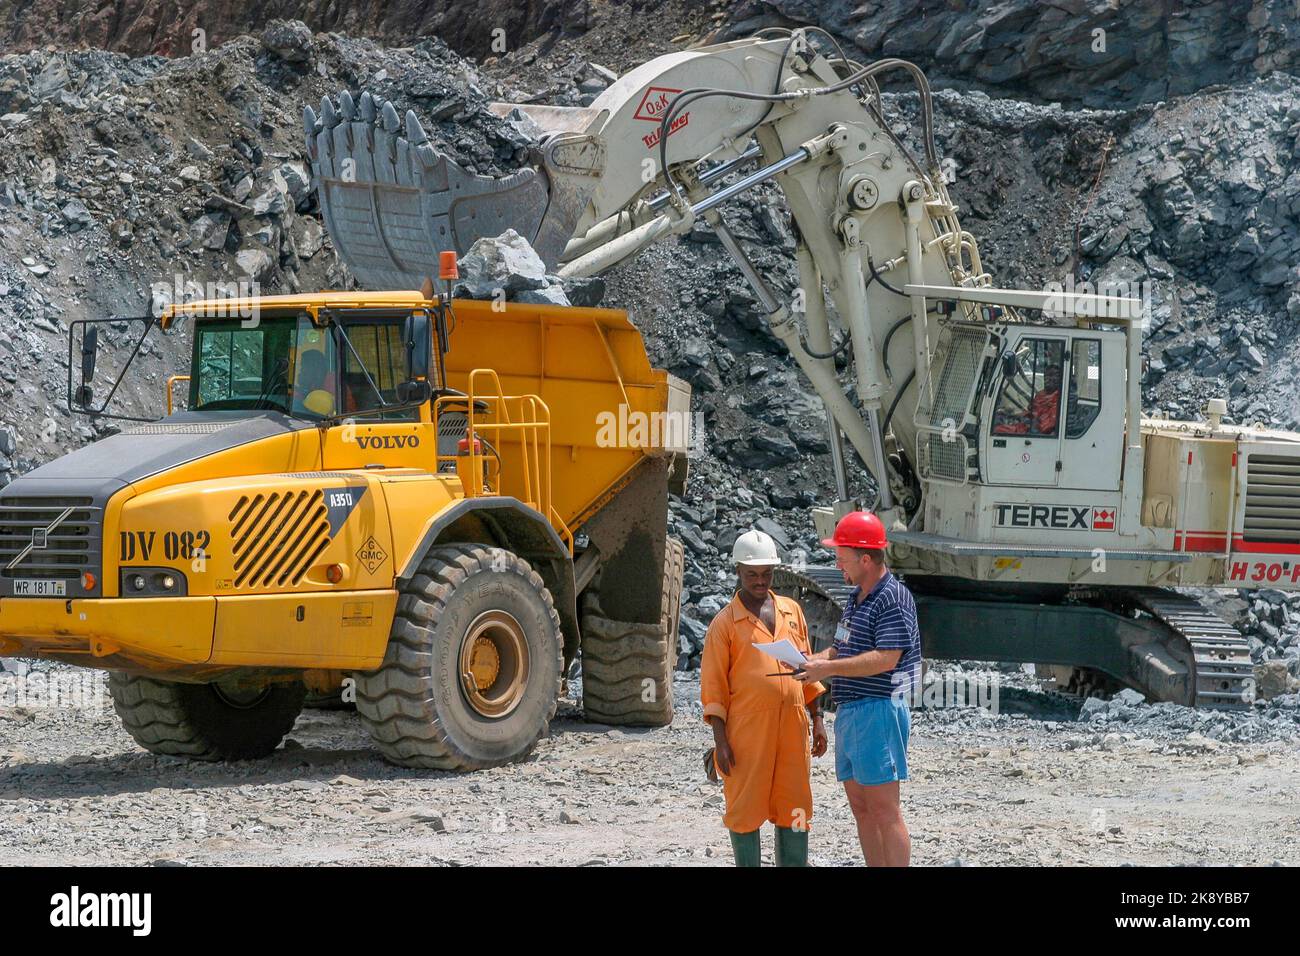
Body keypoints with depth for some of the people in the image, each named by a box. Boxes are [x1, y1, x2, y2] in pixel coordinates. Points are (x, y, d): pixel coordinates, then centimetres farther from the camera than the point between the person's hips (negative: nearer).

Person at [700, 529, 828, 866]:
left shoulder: (792, 610, 12)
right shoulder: (725, 622, -2)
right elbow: (712, 685, -4)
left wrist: (817, 720, 12)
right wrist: (720, 741, -10)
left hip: (792, 726, 4)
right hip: (747, 730, -4)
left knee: (794, 808, 7)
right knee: (745, 808, 1)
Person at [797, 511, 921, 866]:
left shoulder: (893, 598, -13)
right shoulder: (856, 598, 18)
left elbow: (885, 659, -22)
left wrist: (828, 668, -19)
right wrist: (811, 661, 5)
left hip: (878, 711, -10)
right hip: (848, 712, 10)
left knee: (884, 809, -9)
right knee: (860, 807, 11)